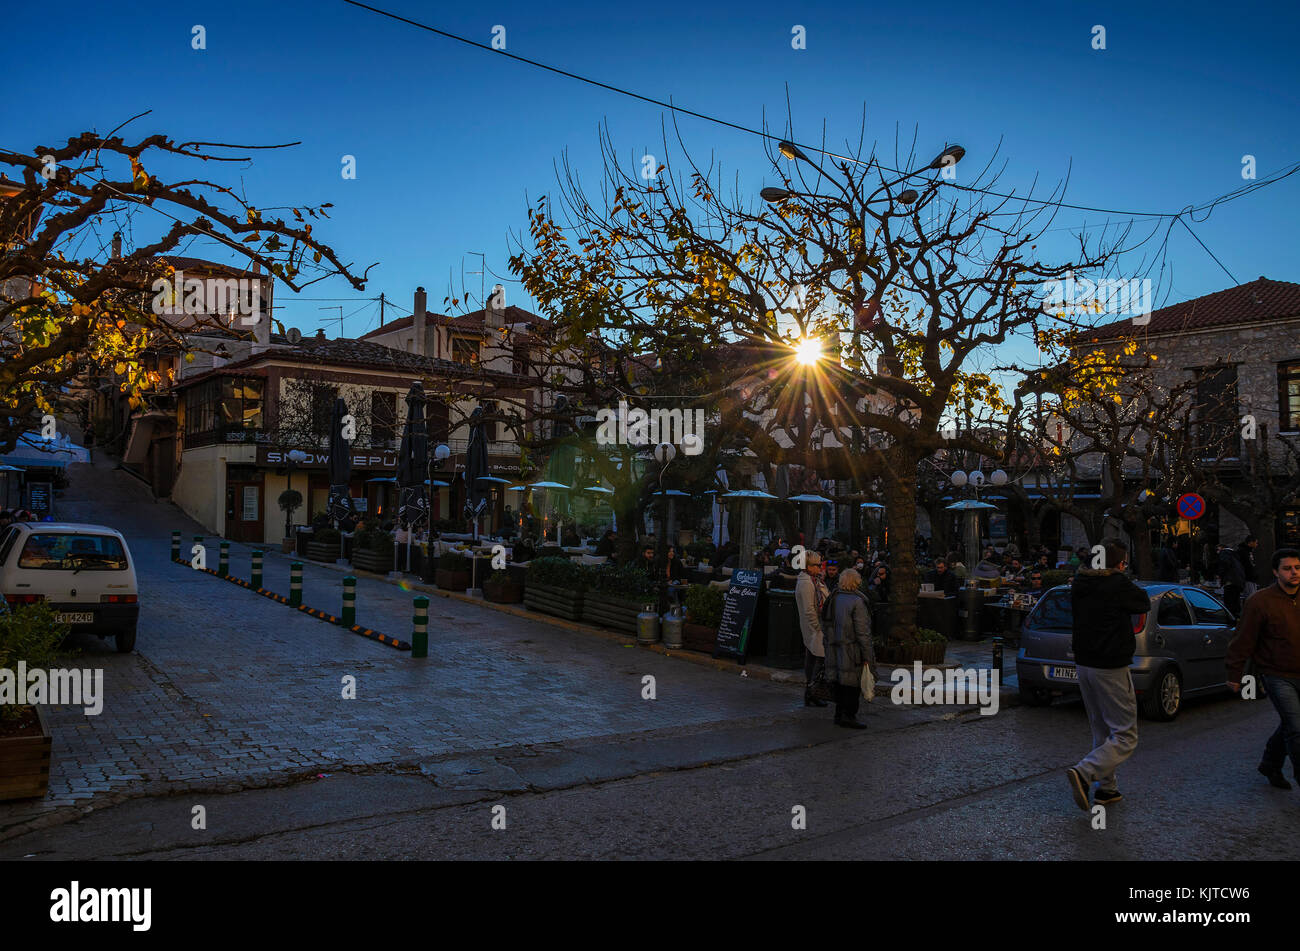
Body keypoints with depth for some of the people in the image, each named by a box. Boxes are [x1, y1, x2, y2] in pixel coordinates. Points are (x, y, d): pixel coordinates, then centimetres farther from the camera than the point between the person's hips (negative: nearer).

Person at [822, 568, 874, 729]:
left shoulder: (832, 600, 7)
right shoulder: (857, 602, -15)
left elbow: (825, 626, 13)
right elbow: (863, 632, -16)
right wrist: (867, 656, -12)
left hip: (835, 649, 7)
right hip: (852, 650, -7)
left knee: (840, 682, 14)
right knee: (853, 684, 1)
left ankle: (840, 714, 20)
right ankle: (849, 715, 3)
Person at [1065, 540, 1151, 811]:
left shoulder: (1079, 585, 4)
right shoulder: (1118, 585, -16)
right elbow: (1144, 603, 1)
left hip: (1083, 664, 7)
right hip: (1110, 668, -7)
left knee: (1102, 732, 19)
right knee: (1125, 737, -1)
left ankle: (1106, 788, 22)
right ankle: (1084, 773, -18)